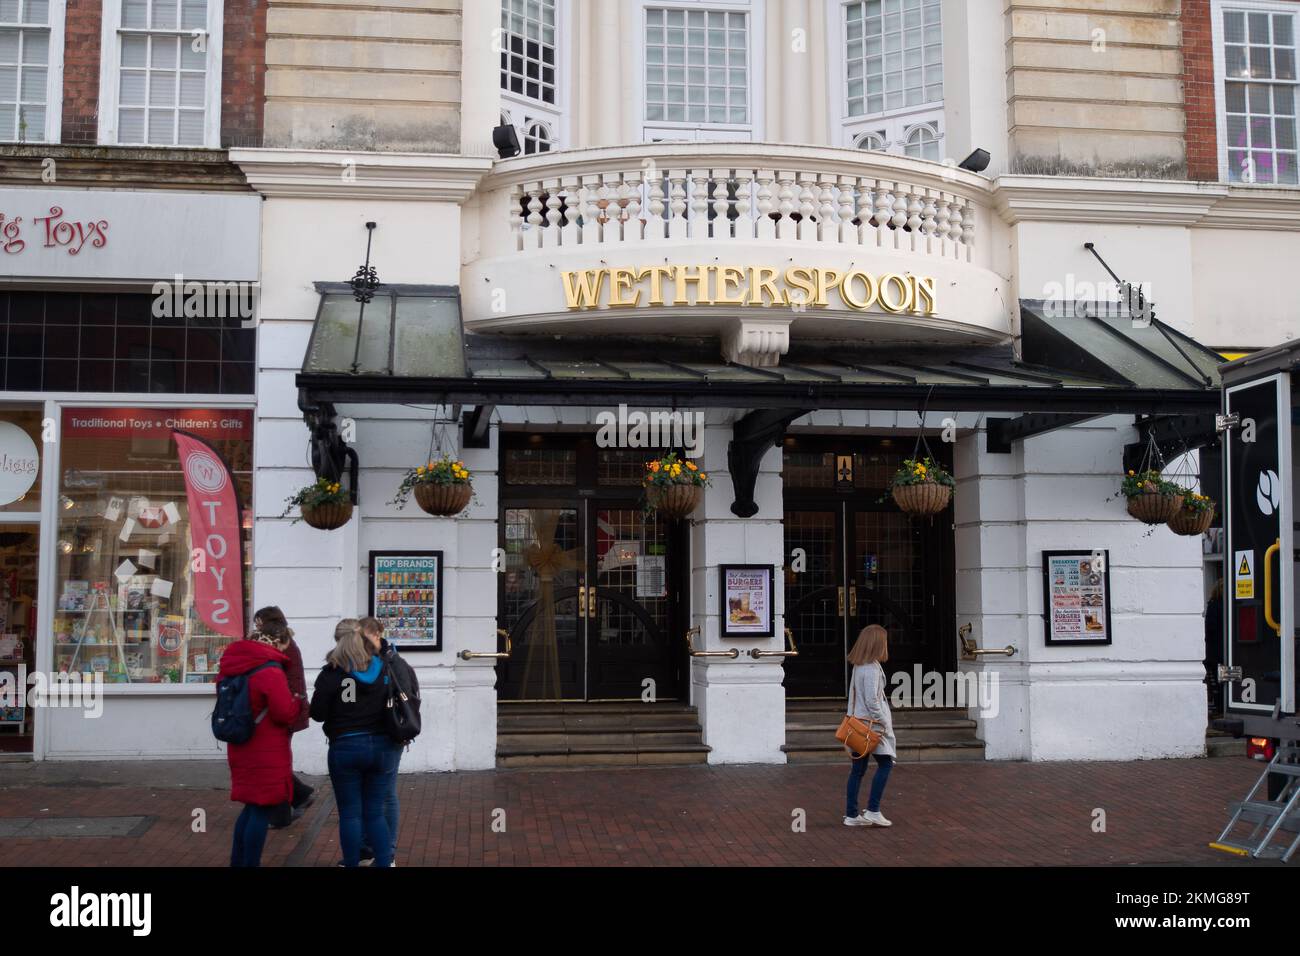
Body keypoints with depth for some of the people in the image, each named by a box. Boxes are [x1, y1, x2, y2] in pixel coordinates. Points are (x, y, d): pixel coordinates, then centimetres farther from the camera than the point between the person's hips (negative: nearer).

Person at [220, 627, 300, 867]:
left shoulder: (233, 669, 8)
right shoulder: (270, 672, -18)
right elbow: (286, 713, -19)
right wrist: (296, 704, 1)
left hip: (242, 749, 8)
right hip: (267, 755, -8)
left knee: (253, 806, 21)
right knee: (262, 810, 0)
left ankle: (238, 862, 26)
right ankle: (250, 863, 4)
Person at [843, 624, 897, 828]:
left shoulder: (858, 666, 11)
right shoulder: (871, 668, -17)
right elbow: (872, 700, -21)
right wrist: (885, 722, -11)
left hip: (858, 724, 9)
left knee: (858, 769, 9)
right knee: (885, 764, 1)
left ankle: (851, 815, 12)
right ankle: (873, 811, -1)